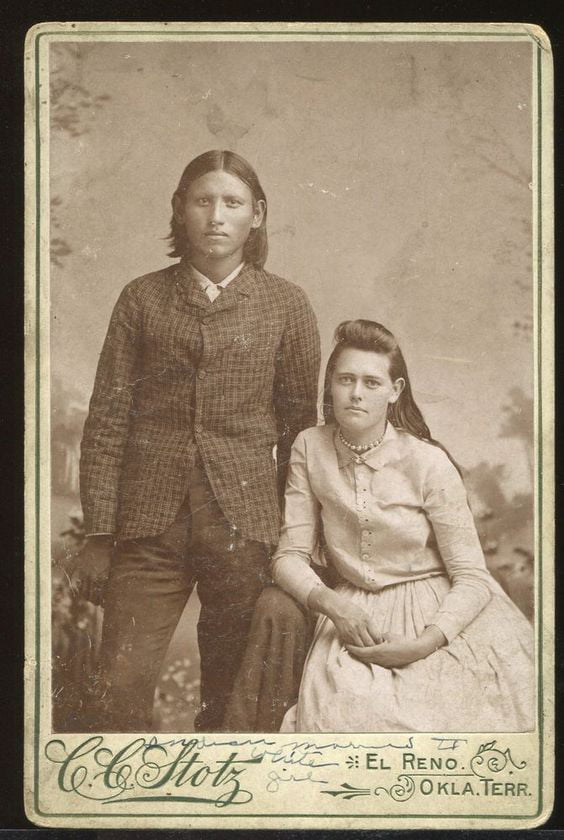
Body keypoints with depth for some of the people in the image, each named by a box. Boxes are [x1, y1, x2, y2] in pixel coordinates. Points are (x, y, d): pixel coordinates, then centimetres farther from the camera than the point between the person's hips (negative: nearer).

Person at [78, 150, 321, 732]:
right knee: (122, 691, -5)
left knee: (232, 695, 8)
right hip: (149, 527, 0)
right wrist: (98, 535, 0)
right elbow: (107, 421, 5)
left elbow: (299, 422, 9)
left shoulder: (285, 305, 7)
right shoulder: (143, 299, 8)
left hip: (244, 524, 0)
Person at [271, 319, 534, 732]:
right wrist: (331, 603, -20)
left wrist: (421, 644, -23)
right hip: (355, 617, 2)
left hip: (440, 620, -2)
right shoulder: (310, 448, -1)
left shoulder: (428, 462, -11)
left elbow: (472, 578, -9)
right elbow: (290, 554, -1)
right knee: (339, 713, -24)